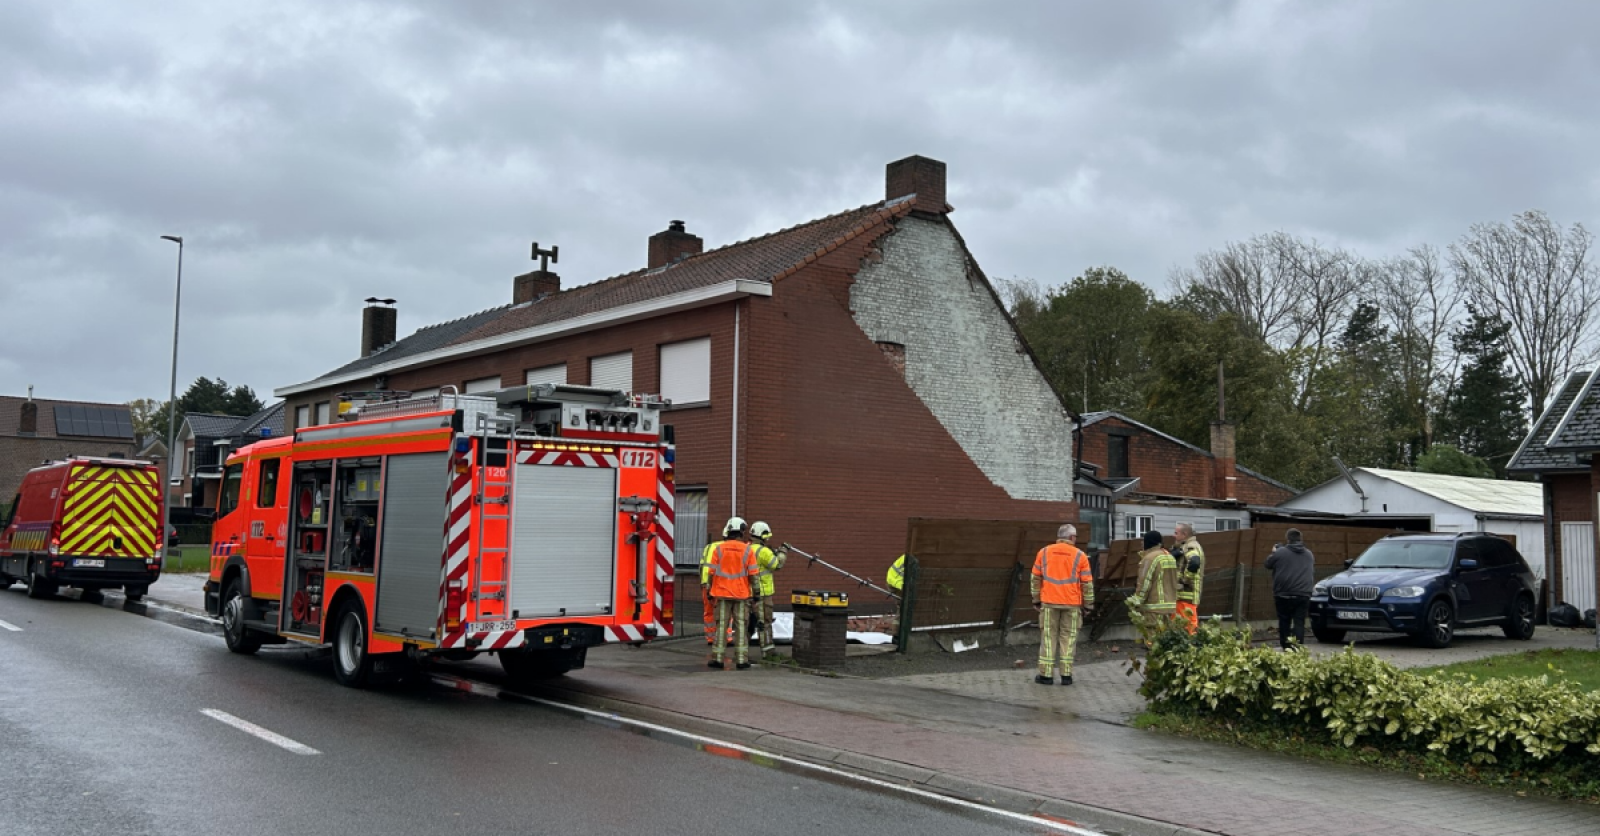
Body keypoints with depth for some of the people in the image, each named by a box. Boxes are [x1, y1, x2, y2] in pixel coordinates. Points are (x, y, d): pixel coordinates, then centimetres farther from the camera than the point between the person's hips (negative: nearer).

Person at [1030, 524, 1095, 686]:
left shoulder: (1044, 552, 4)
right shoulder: (1079, 556, -2)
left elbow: (1036, 578, 6)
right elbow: (1087, 583, 0)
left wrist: (1036, 599, 14)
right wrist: (1088, 604, 8)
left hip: (1049, 602, 1)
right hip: (1072, 604, -1)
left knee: (1048, 636, 6)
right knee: (1068, 637, 7)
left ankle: (1046, 674, 5)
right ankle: (1066, 674, 6)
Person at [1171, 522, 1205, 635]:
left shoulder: (1191, 547, -12)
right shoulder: (1183, 547, 20)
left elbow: (1194, 563, -33)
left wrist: (1185, 578, -22)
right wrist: (1175, 553, -4)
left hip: (1187, 594, -10)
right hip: (1181, 594, 10)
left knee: (1189, 625, -9)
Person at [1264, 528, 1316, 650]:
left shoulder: (1280, 553, -5)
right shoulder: (1309, 554, 13)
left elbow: (1267, 564, 8)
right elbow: (1313, 573, 25)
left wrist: (1273, 553, 23)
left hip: (1284, 595, -3)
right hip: (1303, 595, 3)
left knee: (1284, 622, 7)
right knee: (1299, 623, 0)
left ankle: (1285, 647, 9)